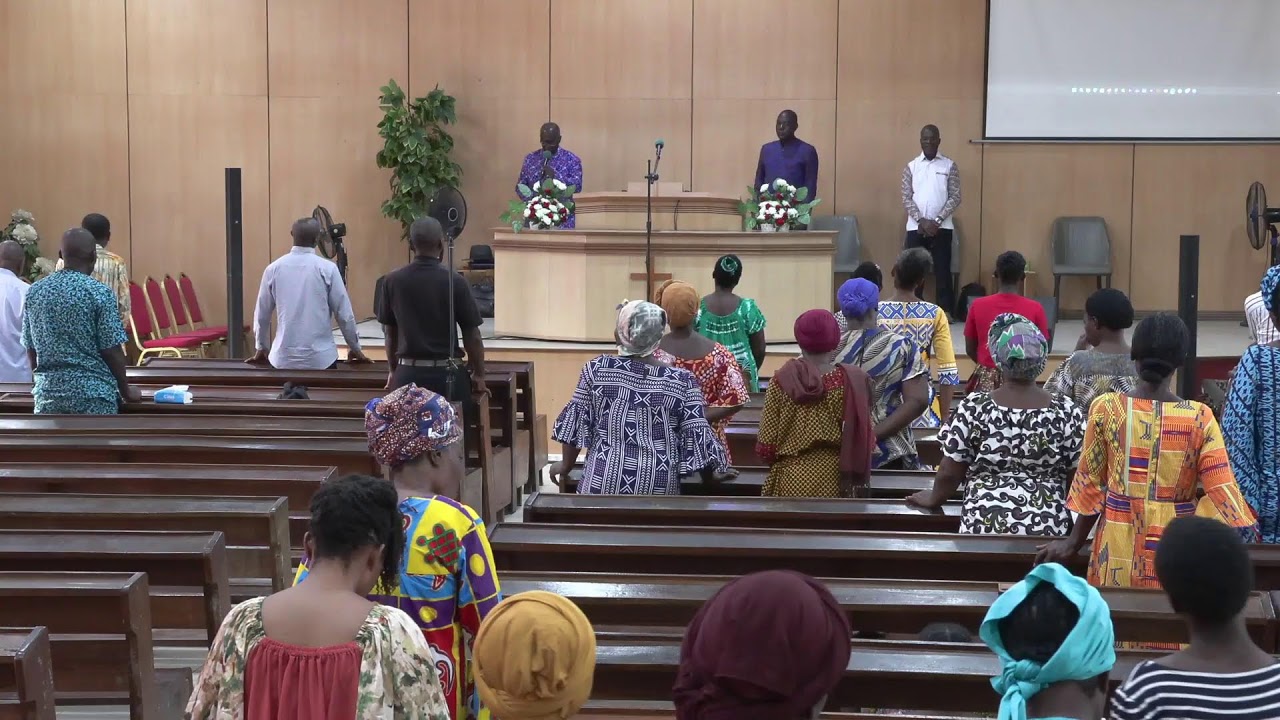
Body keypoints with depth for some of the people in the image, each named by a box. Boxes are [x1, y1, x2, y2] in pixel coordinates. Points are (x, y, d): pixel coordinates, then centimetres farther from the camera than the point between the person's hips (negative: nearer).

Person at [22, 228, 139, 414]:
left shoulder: (34, 292, 5)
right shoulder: (99, 292, -10)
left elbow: (31, 351, 11)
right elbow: (112, 351, -9)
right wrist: (125, 390, 5)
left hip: (48, 390, 5)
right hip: (93, 391, -4)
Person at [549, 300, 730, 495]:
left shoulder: (596, 369, -6)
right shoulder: (681, 381, -7)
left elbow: (576, 423, 0)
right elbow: (697, 437, -5)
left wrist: (565, 466, 15)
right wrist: (712, 474, 13)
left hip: (603, 482, 0)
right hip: (657, 486, 0)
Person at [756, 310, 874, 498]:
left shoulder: (782, 380, -6)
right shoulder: (852, 381, -6)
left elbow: (766, 443, -3)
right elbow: (864, 439, -2)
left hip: (792, 480, 0)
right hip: (835, 480, 0)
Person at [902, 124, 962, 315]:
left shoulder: (949, 166, 4)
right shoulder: (911, 167, 7)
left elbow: (955, 198, -2)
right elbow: (906, 199, 2)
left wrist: (937, 221, -12)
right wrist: (922, 221, -12)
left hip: (942, 227, -1)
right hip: (916, 227, 1)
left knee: (942, 271, -2)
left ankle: (946, 312, 1)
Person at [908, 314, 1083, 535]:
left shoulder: (974, 408, -8)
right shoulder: (1067, 412, -5)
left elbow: (949, 474, -2)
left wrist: (934, 498, 18)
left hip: (984, 525, -1)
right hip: (1046, 528, 1)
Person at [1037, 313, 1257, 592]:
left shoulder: (1105, 408, -8)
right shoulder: (1200, 418, -11)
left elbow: (1091, 483, -1)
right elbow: (1221, 490, -11)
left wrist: (1073, 542, 9)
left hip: (1120, 541, 1)